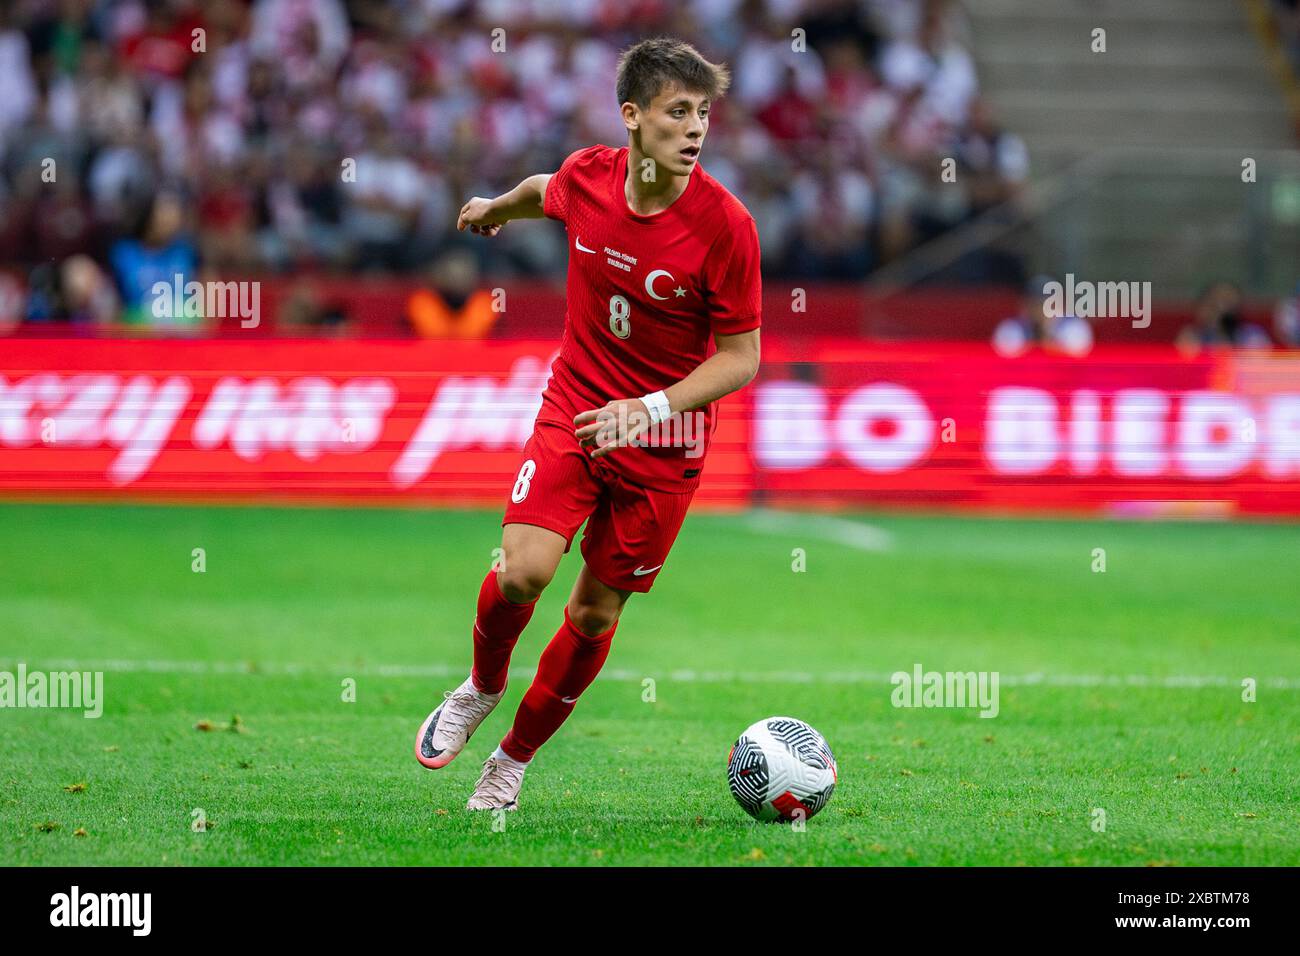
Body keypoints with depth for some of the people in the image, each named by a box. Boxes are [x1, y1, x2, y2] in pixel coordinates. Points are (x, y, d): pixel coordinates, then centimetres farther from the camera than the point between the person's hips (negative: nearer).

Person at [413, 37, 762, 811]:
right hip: (573, 407, 1)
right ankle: (483, 688, 14)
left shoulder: (726, 224, -19)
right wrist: (496, 208, 40)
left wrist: (652, 408, -25)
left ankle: (516, 757, 27)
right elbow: (544, 193, 19)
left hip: (664, 437, -1)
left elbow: (742, 356, -12)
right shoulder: (586, 178, -9)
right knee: (524, 569, -19)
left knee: (597, 611, 5)